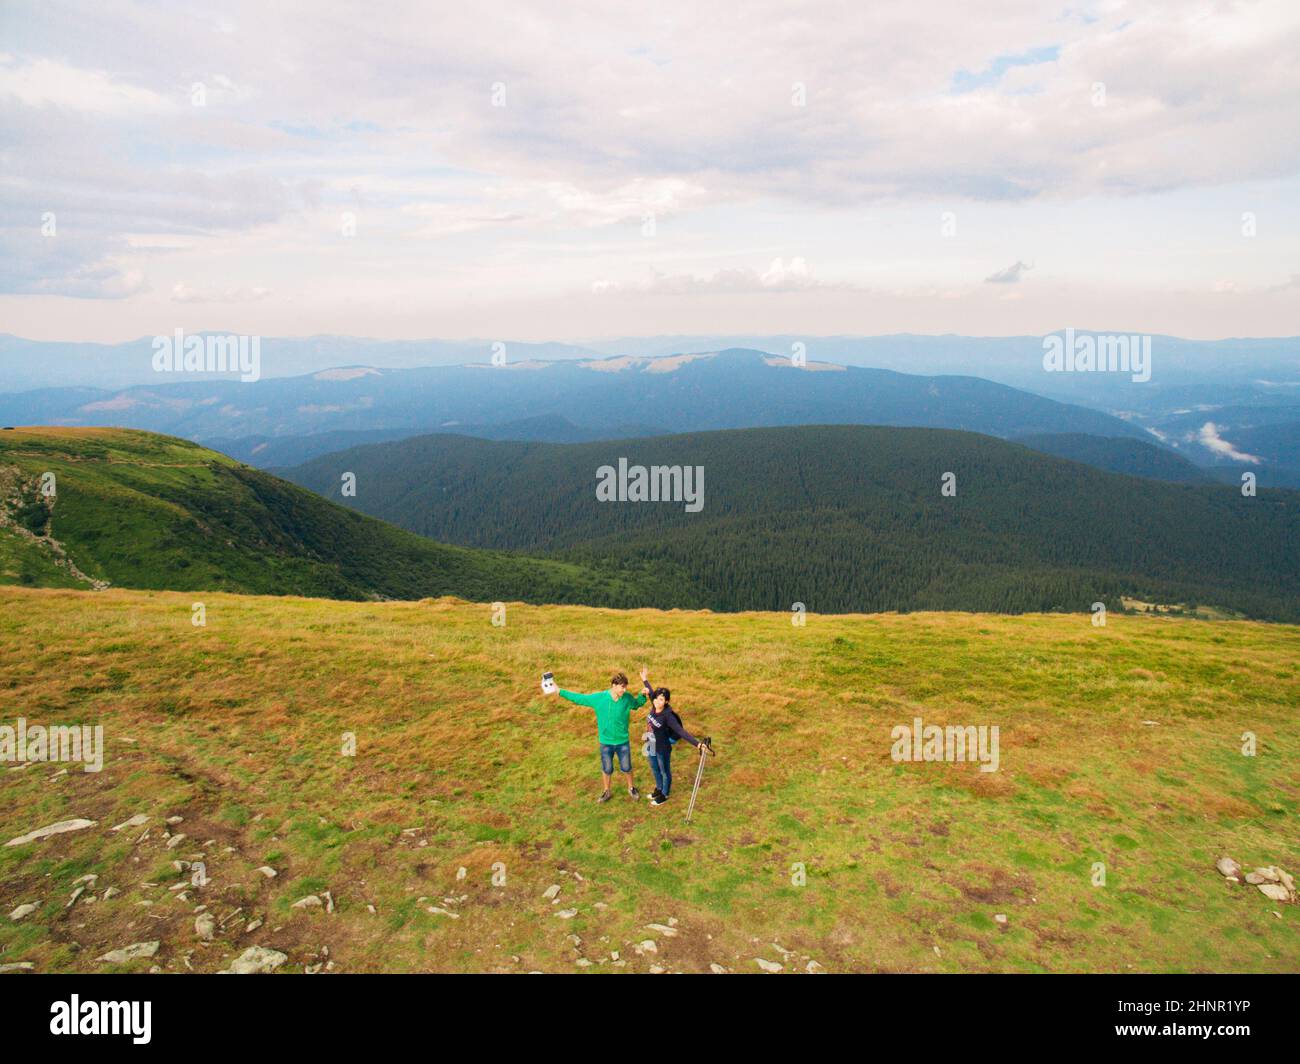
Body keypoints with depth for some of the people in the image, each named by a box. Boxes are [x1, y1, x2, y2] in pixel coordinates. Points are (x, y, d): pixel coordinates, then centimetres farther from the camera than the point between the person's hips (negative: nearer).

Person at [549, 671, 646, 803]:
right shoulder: (599, 698, -20)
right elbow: (579, 698, -10)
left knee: (626, 768, 18)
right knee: (607, 769, 18)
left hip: (623, 742, 1)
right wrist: (560, 691, -11)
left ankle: (631, 788, 45)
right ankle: (606, 791, 42)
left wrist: (643, 695, -15)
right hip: (606, 742, -1)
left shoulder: (627, 698, -15)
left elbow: (637, 704, 7)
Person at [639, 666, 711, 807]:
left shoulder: (668, 716, -31)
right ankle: (659, 789, 54)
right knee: (655, 769, 28)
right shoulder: (653, 708, -14)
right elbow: (652, 695, 7)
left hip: (663, 749, -7)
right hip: (651, 747, 7)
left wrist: (697, 744, -46)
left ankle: (665, 794, 42)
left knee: (664, 772, 19)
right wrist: (645, 680, 20)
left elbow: (681, 732, -36)